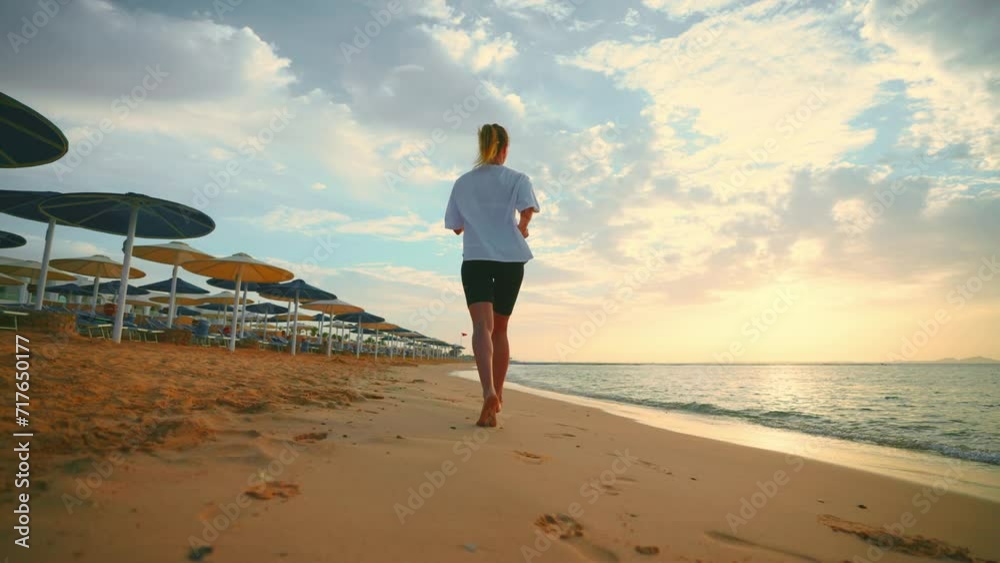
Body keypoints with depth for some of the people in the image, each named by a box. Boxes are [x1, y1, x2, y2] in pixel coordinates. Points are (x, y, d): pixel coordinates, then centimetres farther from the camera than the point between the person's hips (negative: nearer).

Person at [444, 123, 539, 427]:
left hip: (475, 258, 0)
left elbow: (456, 227, 18)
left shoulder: (462, 182, 13)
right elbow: (528, 208, -13)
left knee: (482, 326, -14)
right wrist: (521, 229, 6)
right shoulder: (517, 179, 7)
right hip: (510, 258, 1)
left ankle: (489, 393, -37)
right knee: (500, 328, 13)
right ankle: (497, 395, 19)